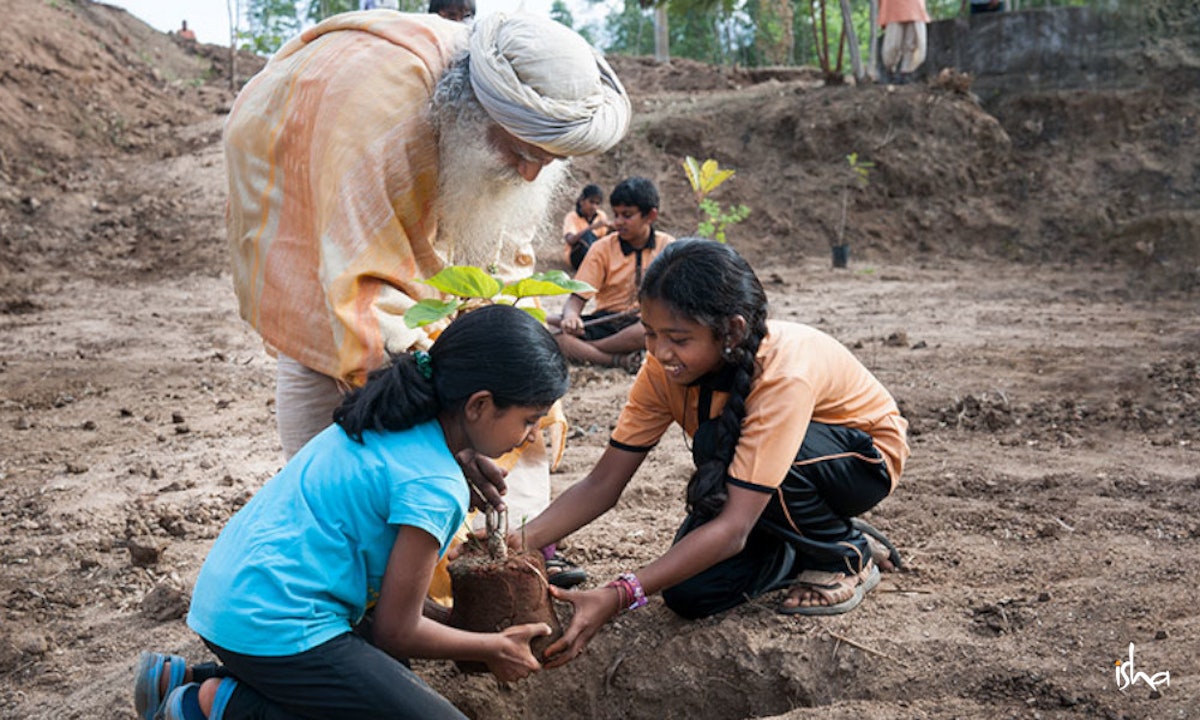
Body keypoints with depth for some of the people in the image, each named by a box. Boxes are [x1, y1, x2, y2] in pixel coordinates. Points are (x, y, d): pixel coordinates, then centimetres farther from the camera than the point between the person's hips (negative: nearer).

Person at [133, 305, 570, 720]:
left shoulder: (383, 422, 9)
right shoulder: (434, 488, -18)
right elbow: (394, 631, -8)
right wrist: (495, 649, 6)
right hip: (274, 627, -10)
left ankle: (182, 680, 15)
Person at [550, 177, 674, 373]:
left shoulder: (667, 246, 4)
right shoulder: (603, 248, 3)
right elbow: (578, 297, -4)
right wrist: (571, 316, -27)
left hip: (645, 322, -1)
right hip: (605, 322, 1)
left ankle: (581, 349, -27)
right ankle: (620, 360, -35)